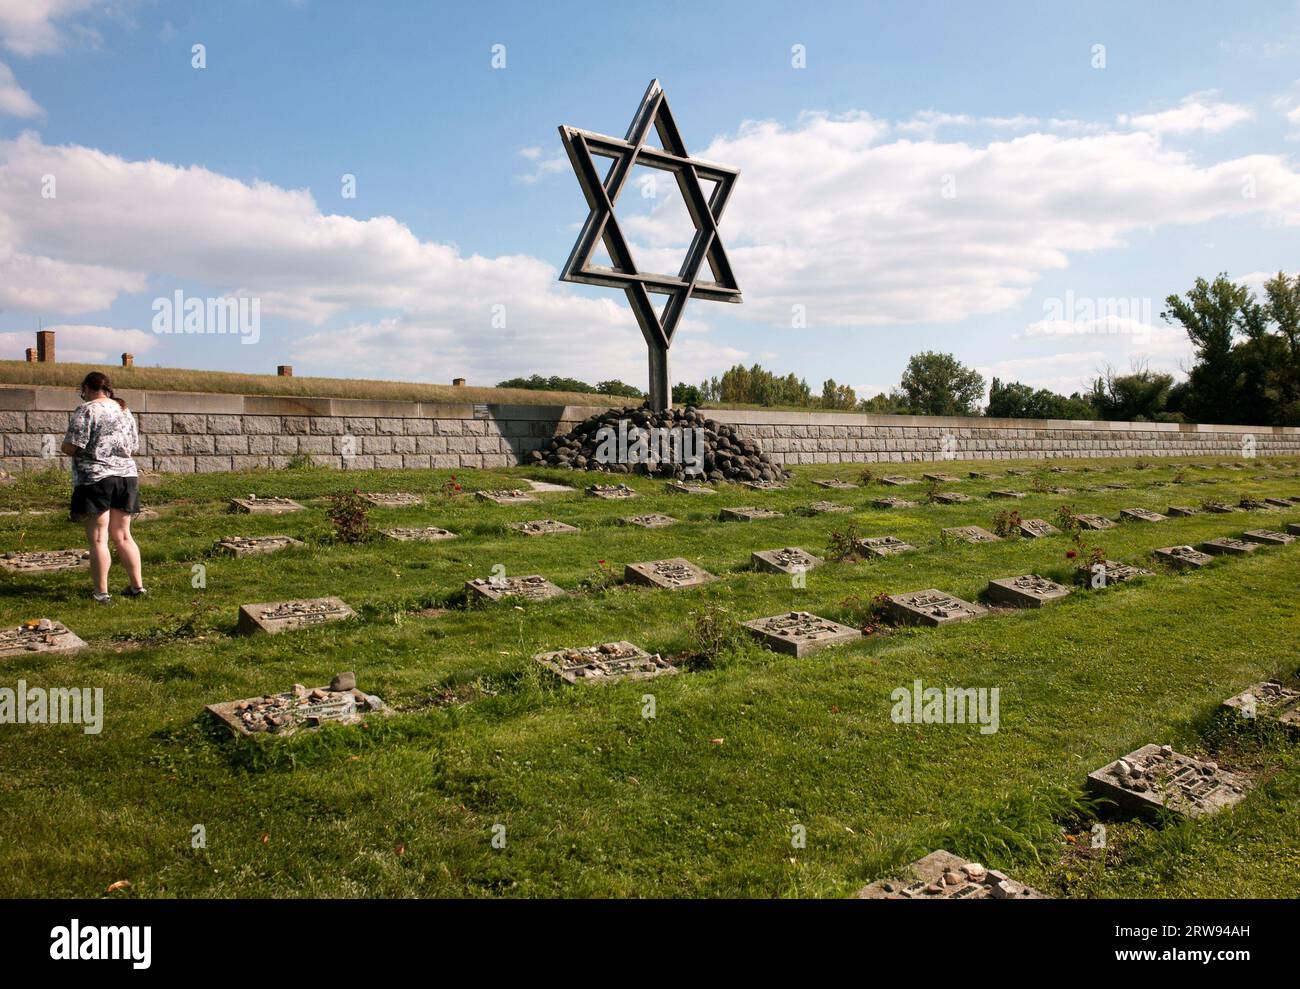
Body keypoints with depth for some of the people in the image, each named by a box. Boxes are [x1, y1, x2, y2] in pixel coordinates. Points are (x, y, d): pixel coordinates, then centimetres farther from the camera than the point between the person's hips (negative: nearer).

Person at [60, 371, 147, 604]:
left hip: (95, 478, -6)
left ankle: (101, 592, 2)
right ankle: (137, 585, 15)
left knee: (98, 539, -1)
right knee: (122, 536, 14)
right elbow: (134, 447, 14)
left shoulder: (87, 410, -9)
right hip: (127, 475, 6)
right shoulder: (125, 410, 11)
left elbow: (71, 447, -13)